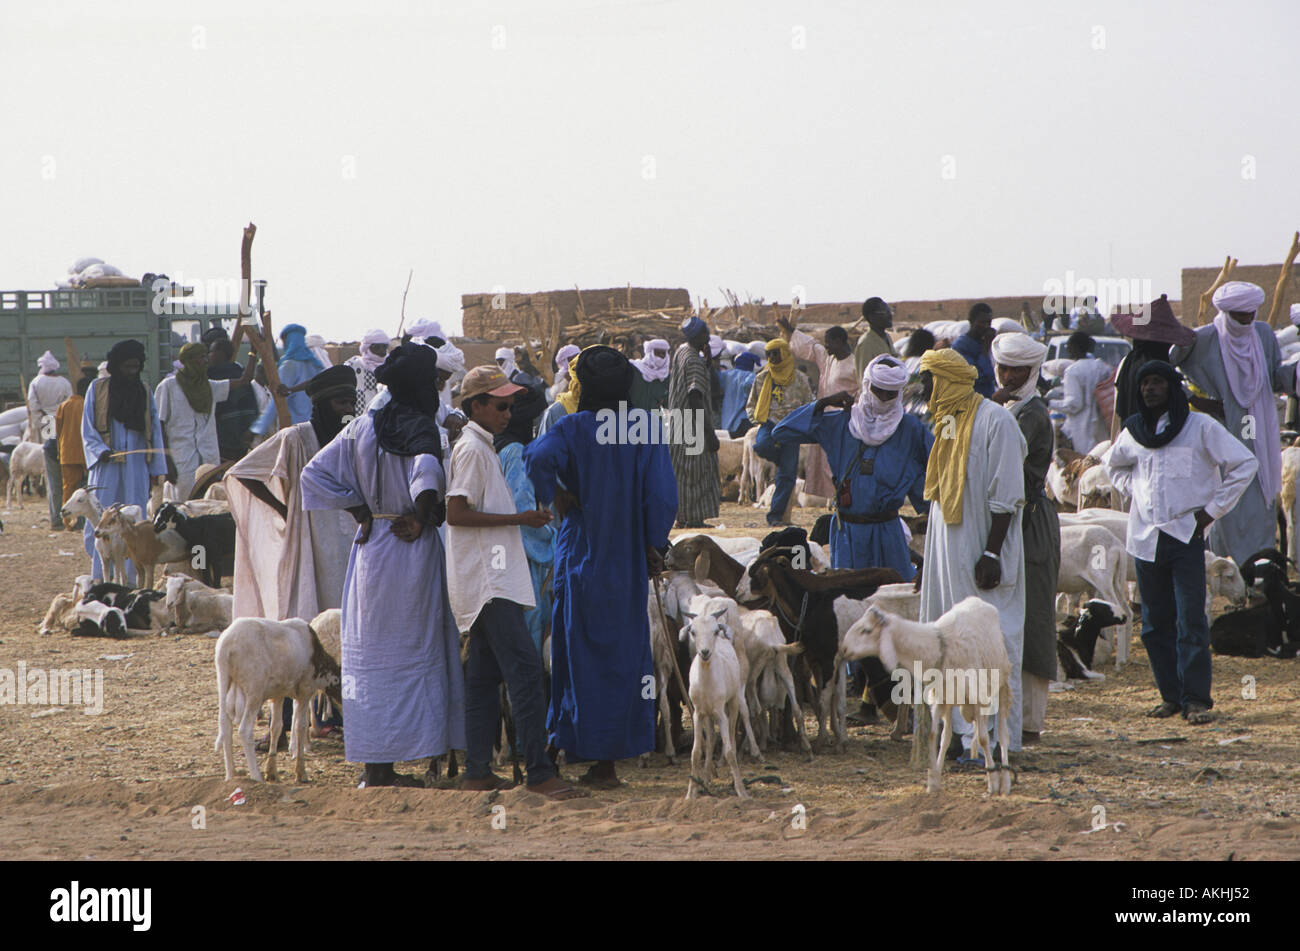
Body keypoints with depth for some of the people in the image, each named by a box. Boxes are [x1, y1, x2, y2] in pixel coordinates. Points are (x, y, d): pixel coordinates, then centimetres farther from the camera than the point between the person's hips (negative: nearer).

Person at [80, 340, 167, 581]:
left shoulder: (144, 391, 11)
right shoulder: (97, 389, 5)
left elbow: (154, 430, 12)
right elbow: (87, 428, 3)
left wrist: (156, 468, 6)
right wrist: (101, 450, -14)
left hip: (136, 466, 2)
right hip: (106, 465, -2)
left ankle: (129, 579, 2)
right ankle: (100, 580, -2)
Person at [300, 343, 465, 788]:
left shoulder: (363, 426, 4)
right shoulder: (424, 429, -13)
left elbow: (315, 472, 3)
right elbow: (428, 472, -35)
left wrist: (360, 512, 5)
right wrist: (420, 520, -19)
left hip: (370, 548, 5)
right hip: (413, 552, -5)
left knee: (369, 655, 12)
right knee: (410, 656, 4)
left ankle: (373, 764, 17)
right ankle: (386, 768, 5)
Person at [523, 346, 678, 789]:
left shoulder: (574, 429, -8)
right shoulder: (646, 429, -2)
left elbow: (538, 456, -28)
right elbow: (662, 495, -6)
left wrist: (554, 494, -12)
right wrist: (655, 545, 6)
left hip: (582, 559, -2)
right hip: (628, 564, 2)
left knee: (586, 656, 6)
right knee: (626, 654, 10)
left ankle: (599, 762, 7)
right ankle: (618, 750, 11)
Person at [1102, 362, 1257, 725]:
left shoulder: (1200, 427, -2)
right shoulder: (1133, 431, 11)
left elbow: (1245, 464, -2)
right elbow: (1113, 464, 32)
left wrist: (1213, 509, -4)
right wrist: (1134, 492, 14)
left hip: (1186, 535, -4)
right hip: (1145, 538, 5)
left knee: (1191, 621, -9)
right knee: (1154, 623, 6)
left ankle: (1196, 698, -7)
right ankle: (1171, 695, 14)